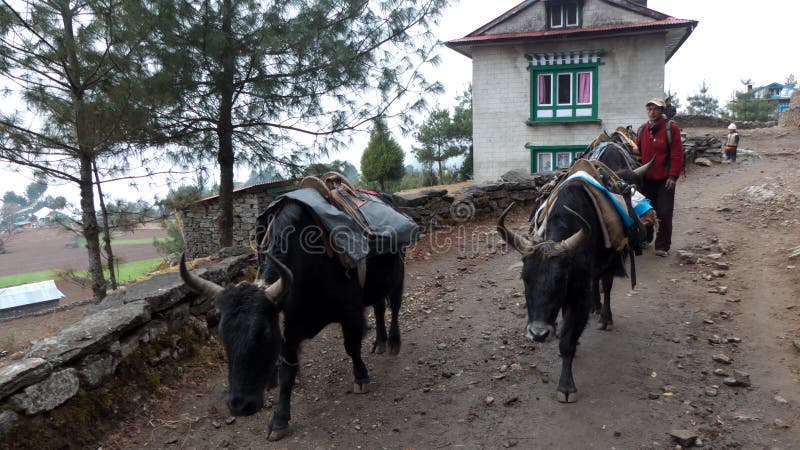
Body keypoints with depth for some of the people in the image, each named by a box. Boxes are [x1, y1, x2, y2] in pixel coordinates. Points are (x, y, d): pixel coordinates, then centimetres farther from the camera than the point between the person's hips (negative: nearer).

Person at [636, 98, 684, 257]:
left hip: (665, 179, -4)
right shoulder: (642, 130, 8)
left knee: (664, 214, -3)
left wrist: (673, 176, -16)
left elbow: (677, 154, -10)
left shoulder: (671, 128, -6)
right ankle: (644, 239, 29)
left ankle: (662, 246, 5)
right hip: (646, 178, 5)